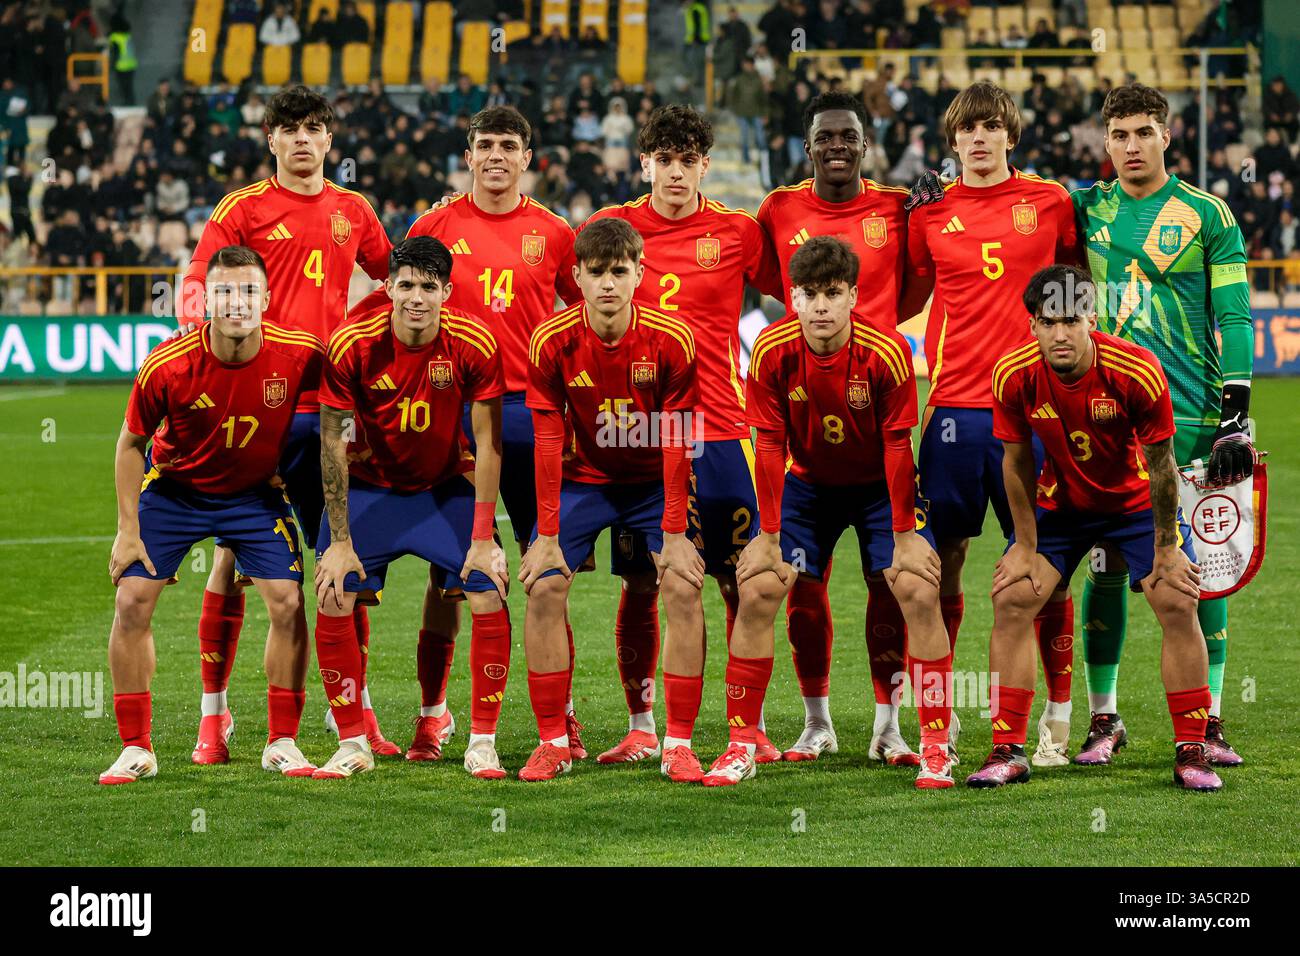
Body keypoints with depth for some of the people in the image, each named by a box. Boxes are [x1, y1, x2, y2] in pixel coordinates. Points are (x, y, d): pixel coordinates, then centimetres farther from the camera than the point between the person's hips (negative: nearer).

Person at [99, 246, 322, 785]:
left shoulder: (299, 354, -25)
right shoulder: (167, 366, -27)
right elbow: (132, 443, -9)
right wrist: (128, 529, -10)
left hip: (255, 493, 1)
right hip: (172, 490, -1)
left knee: (288, 603, -10)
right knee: (132, 601, -9)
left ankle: (282, 743, 6)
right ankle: (136, 749, 4)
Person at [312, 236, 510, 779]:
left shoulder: (475, 346, -19)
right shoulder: (351, 346, -20)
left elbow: (488, 443, -13)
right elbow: (333, 443, -14)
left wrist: (483, 539, -15)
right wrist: (339, 541, -15)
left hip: (445, 489, 0)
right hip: (368, 487, 0)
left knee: (489, 596, -14)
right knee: (333, 602, -12)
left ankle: (483, 745, -1)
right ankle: (354, 744, 3)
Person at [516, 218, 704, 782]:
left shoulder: (671, 341, -19)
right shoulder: (551, 342, -17)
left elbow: (676, 443, -15)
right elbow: (548, 442, -14)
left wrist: (675, 534, -18)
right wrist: (546, 536, -17)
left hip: (653, 482, -1)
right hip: (581, 478, 1)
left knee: (684, 588, -17)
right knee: (544, 588, -15)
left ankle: (678, 746, -9)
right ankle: (553, 743, -3)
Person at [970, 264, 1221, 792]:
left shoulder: (1137, 371, -29)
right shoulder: (1013, 376, -23)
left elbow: (1160, 462, -17)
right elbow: (1016, 460, -8)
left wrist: (1167, 548, -12)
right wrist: (1025, 546, -5)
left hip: (1136, 502, -2)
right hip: (1059, 505, 2)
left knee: (1178, 605, -14)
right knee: (1011, 601, -10)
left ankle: (1191, 753, -2)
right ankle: (1008, 752, -2)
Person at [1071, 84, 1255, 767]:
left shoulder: (1207, 216, 2)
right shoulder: (1086, 210, 9)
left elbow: (1234, 316, 0)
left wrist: (1236, 416, -7)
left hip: (1190, 412, -2)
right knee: (1106, 562, 1)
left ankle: (1208, 720, 7)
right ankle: (1103, 716, 10)